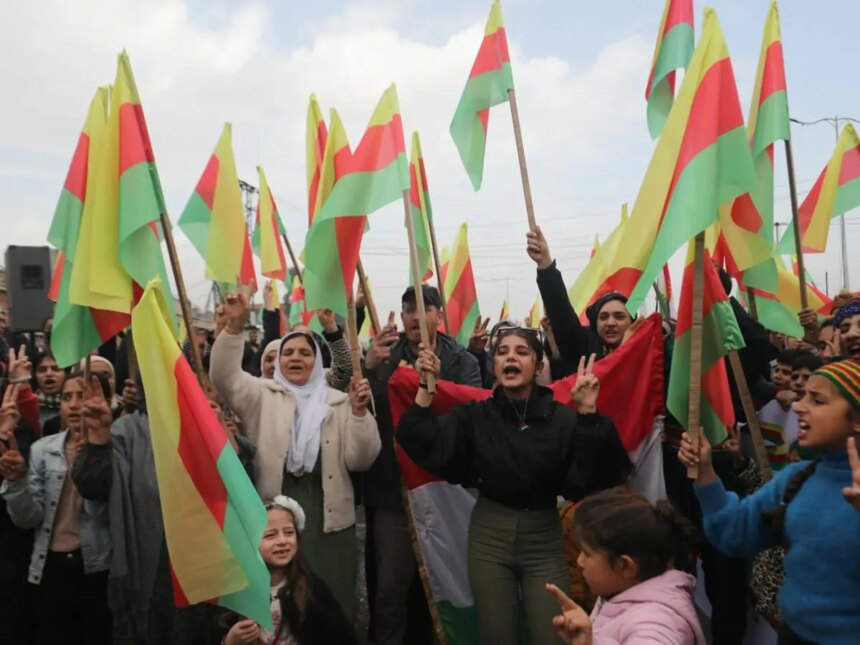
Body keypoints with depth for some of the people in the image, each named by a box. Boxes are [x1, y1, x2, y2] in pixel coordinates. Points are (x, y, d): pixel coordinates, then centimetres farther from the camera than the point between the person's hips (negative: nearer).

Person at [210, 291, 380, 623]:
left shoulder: (338, 402, 7)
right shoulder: (263, 395, 6)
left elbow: (360, 461, 0)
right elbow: (224, 376, -12)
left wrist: (359, 412, -15)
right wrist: (235, 326, -26)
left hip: (328, 520, 1)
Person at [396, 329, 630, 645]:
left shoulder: (562, 418, -8)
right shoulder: (474, 414, -3)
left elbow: (586, 479, -18)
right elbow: (427, 450, -13)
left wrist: (588, 414, -26)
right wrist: (426, 388, -21)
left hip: (544, 540, -1)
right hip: (489, 537, 1)